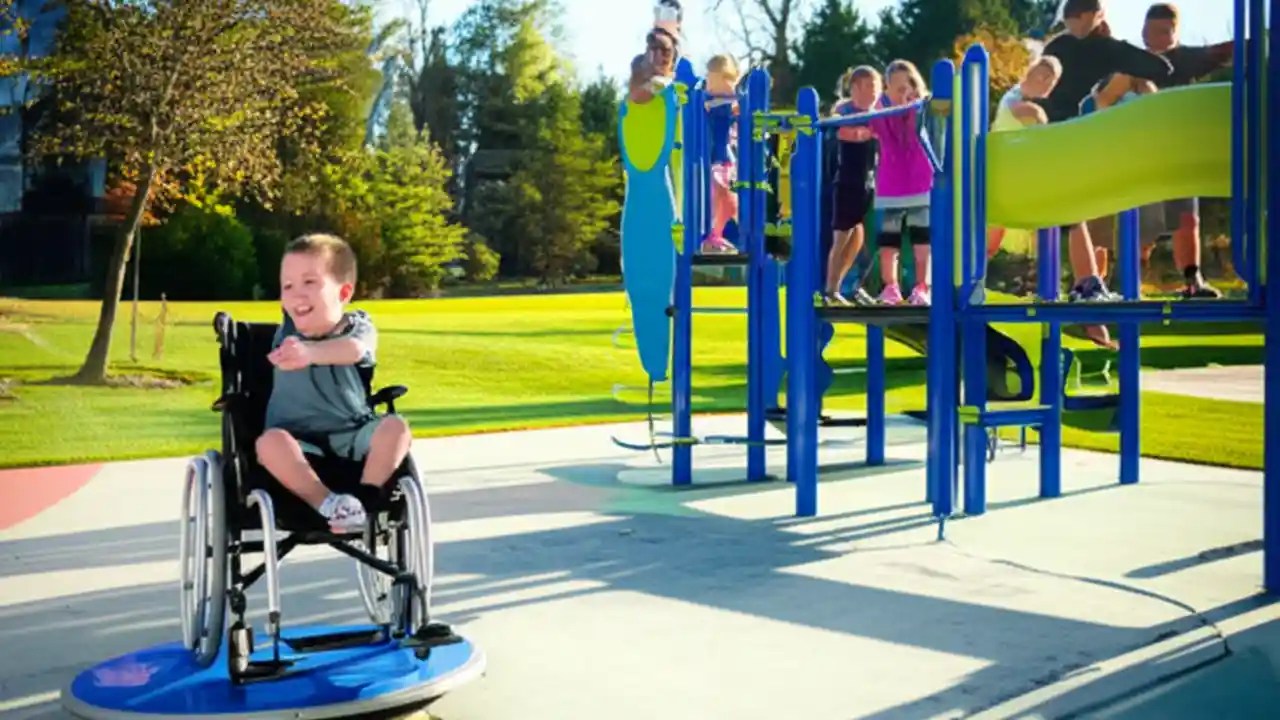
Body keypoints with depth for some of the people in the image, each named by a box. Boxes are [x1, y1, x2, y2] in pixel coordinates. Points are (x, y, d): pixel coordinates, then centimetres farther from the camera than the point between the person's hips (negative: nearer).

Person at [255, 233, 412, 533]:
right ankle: (325, 503, -42)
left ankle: (363, 498, -32)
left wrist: (310, 352, -49)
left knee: (395, 426, -25)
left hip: (351, 436, 0)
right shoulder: (288, 332, 5)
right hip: (300, 442, 0)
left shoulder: (358, 326, -9)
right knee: (270, 441, -32)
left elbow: (354, 350, -30)